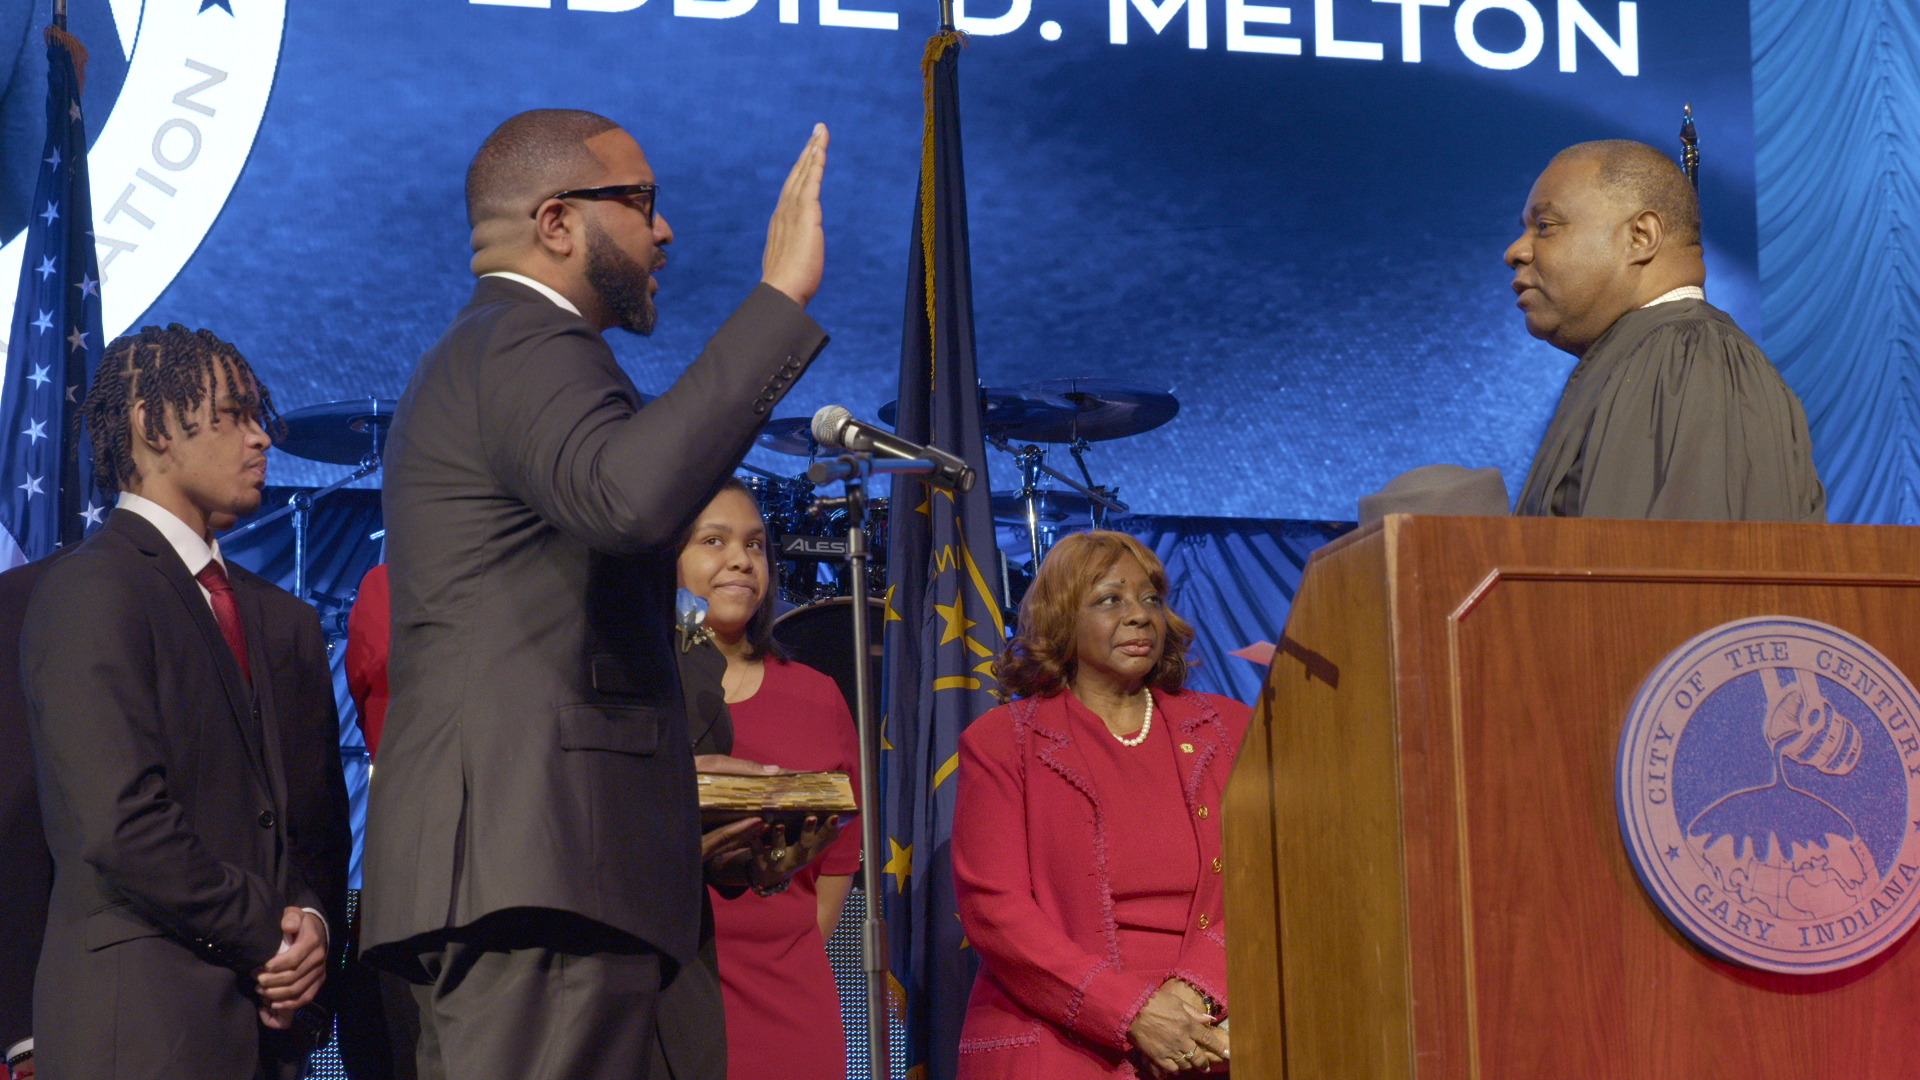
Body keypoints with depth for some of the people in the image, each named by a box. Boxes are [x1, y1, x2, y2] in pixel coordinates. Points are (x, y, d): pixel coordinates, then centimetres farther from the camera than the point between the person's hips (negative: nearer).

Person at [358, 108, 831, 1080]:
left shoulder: (474, 360, 28)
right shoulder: (530, 346, -5)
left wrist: (679, 832, 26)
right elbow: (629, 495, -29)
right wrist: (780, 295, -23)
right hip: (542, 859, -11)